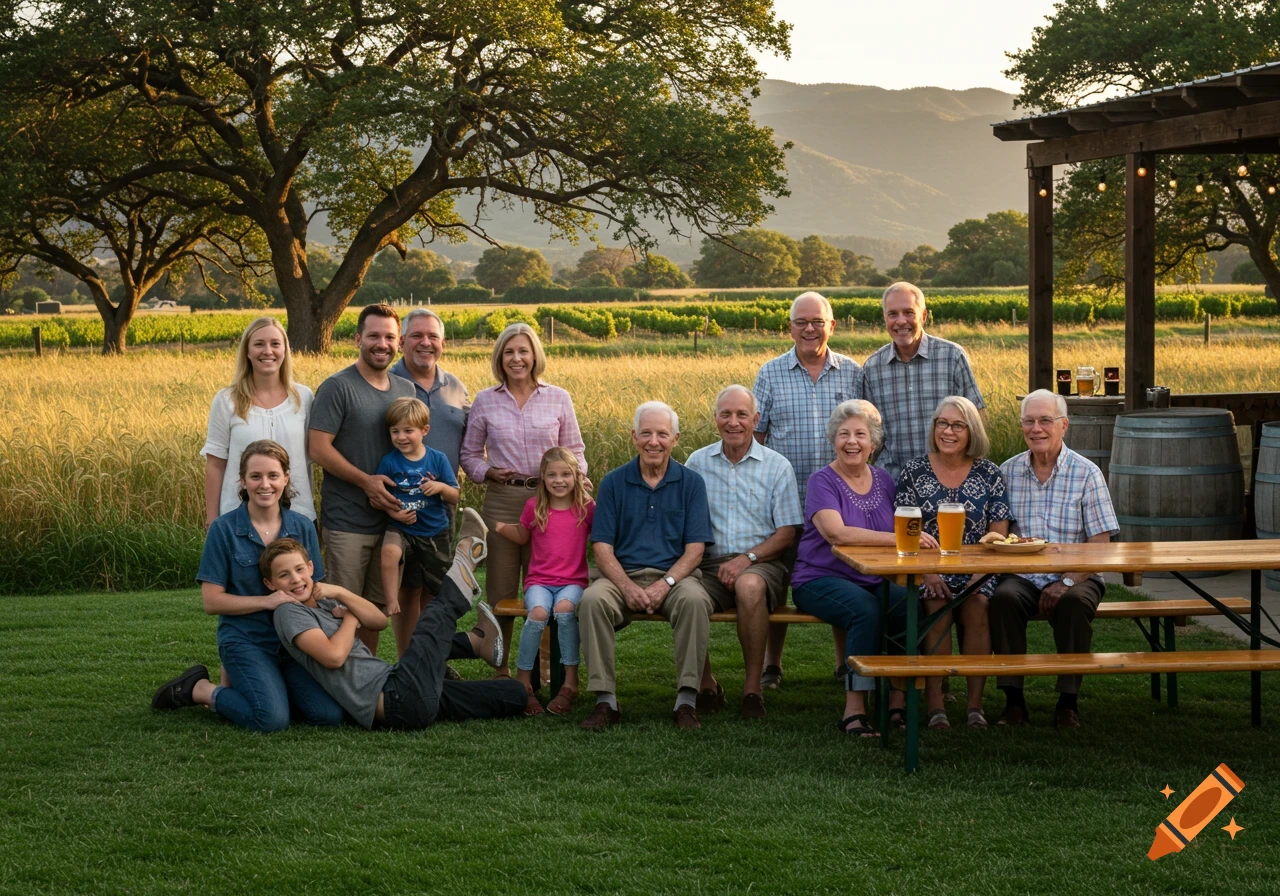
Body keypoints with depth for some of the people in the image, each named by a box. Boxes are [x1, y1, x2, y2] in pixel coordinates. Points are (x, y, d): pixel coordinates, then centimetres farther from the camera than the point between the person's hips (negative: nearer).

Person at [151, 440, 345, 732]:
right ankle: (200, 689, 3)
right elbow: (211, 601, -7)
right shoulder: (224, 529, -6)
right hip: (245, 640, -4)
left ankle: (271, 685, 12)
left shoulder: (303, 528, 4)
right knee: (272, 719, -26)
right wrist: (267, 601, -18)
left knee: (330, 714, -16)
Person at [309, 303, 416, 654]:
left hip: (389, 516, 6)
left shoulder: (406, 389, 11)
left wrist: (394, 490, 0)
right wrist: (366, 481, -18)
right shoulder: (338, 387, -8)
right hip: (347, 520, -6)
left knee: (377, 607, 14)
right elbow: (319, 448, -13)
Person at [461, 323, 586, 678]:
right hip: (501, 502, 0)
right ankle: (499, 668, 15)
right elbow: (469, 454, 12)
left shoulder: (558, 399, 5)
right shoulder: (485, 402, 6)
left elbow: (574, 451, 10)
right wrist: (487, 472, -9)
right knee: (500, 590, 4)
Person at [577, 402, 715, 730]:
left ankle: (687, 699, -28)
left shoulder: (691, 483, 5)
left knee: (695, 600, -35)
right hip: (622, 574, 1)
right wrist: (627, 587, -17)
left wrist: (664, 585, -18)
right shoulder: (613, 482, 7)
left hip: (674, 576, -1)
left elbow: (694, 549, 0)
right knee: (592, 601, -32)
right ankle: (605, 700, -28)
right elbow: (602, 548, 2)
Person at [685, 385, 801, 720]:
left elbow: (786, 533, 3)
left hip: (761, 562, -1)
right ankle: (704, 683, -9)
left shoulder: (777, 466, 8)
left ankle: (753, 686, -23)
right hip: (709, 563, 1)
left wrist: (747, 558, -13)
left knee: (750, 586, -38)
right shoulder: (697, 463, 13)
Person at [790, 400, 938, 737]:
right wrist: (898, 538, -30)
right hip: (821, 580, -5)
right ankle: (854, 709, -29)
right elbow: (836, 533, -23)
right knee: (866, 608, -35)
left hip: (875, 582, 5)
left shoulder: (884, 481, 14)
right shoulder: (823, 481, -6)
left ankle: (897, 704, -15)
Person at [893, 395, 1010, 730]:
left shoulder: (989, 474, 8)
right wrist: (927, 574, -14)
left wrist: (979, 574, -11)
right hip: (928, 570, -1)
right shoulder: (915, 471, 6)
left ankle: (975, 703, -23)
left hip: (976, 572, 1)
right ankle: (934, 703, -26)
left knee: (978, 605, -30)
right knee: (937, 606, -31)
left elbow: (998, 535, 5)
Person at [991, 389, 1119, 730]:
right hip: (1021, 576, 1)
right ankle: (1013, 699, -21)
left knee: (1075, 603, -34)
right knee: (1003, 598, -31)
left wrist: (1067, 582, -18)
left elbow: (1100, 545, -5)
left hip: (1075, 576, -1)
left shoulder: (1086, 473, -1)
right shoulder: (1007, 472, 7)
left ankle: (1068, 700, -18)